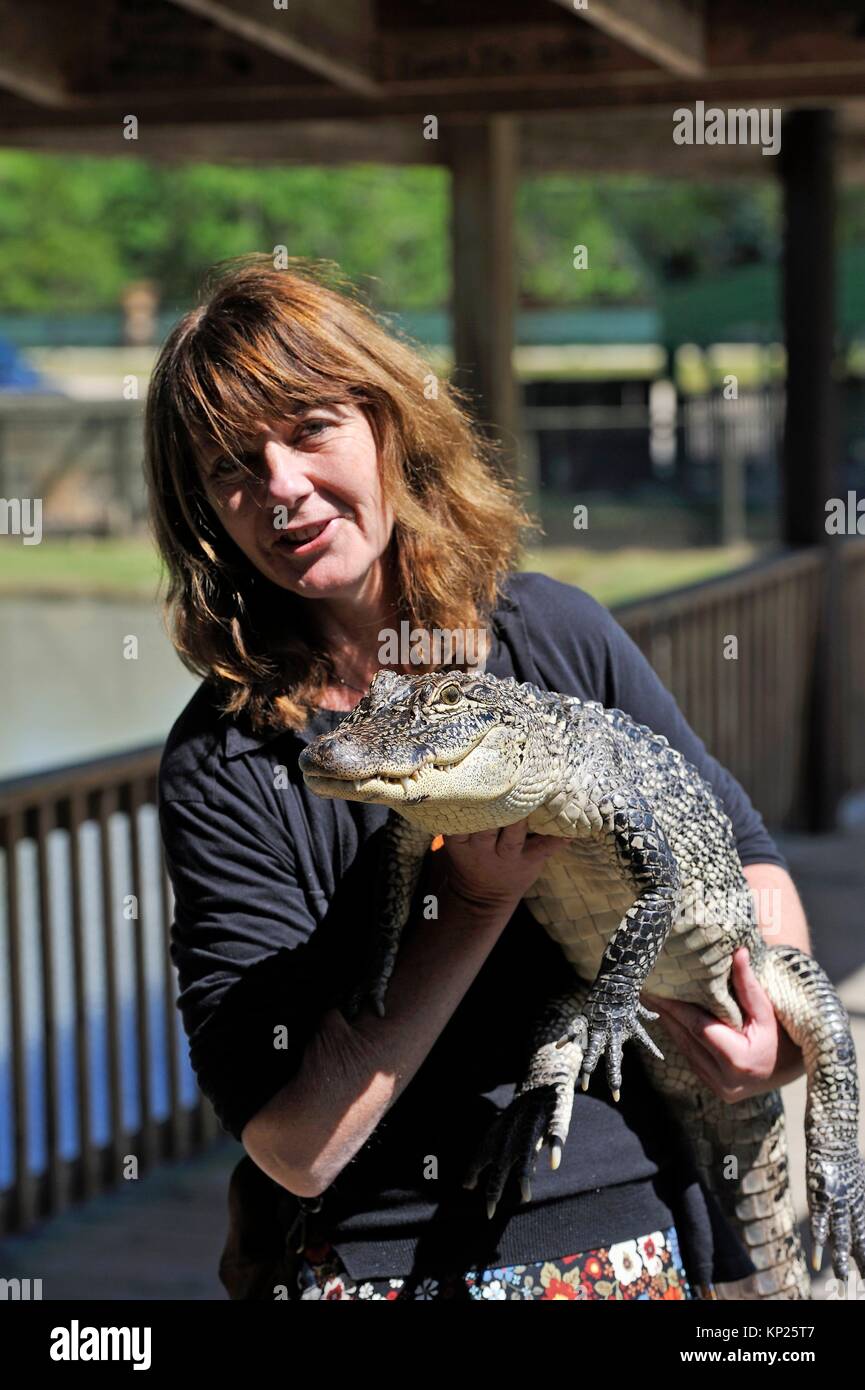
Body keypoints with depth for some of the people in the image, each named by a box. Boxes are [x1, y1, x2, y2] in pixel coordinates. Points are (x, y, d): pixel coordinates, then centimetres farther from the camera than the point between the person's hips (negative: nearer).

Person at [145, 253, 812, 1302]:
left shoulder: (556, 634, -3)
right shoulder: (222, 767, -13)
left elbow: (745, 852, 10)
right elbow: (292, 1146, -19)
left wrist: (777, 1012, -9)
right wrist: (473, 900, -22)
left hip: (632, 1240, 3)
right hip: (373, 1261, -2)